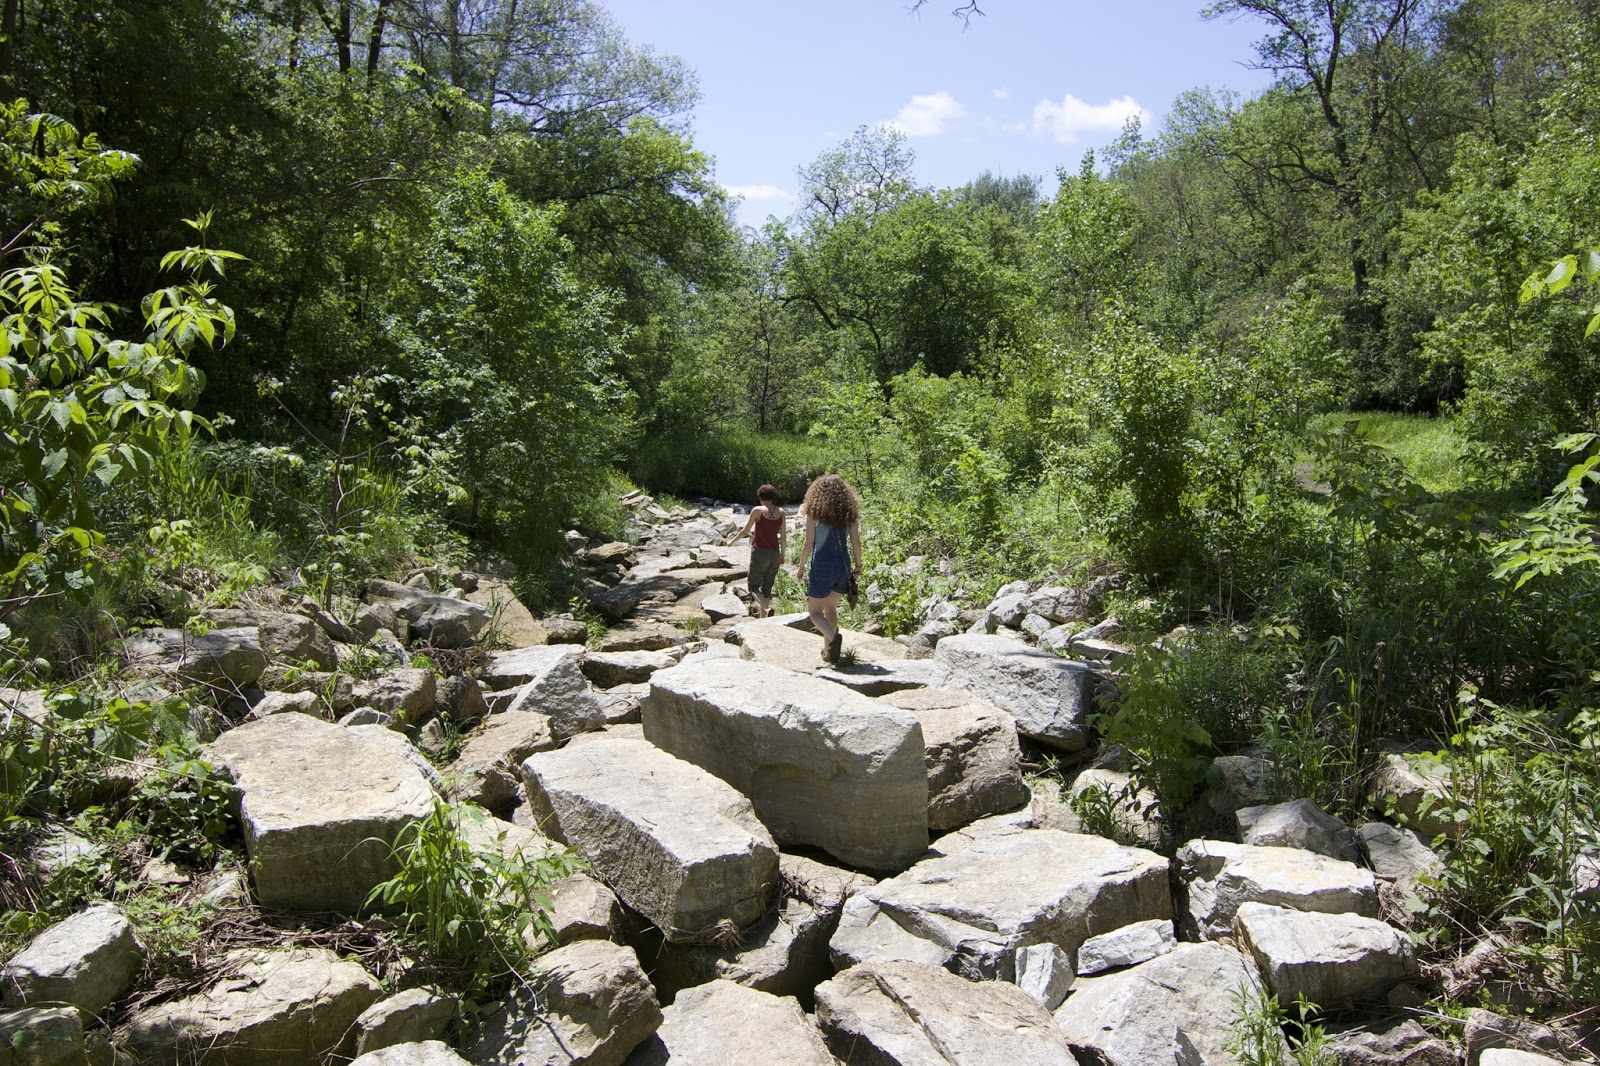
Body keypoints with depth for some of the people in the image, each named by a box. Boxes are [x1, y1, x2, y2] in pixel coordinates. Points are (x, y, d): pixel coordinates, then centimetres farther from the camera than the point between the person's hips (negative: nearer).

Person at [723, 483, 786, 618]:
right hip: (775, 553, 4)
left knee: (754, 586, 2)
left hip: (760, 552, -4)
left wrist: (732, 541, 15)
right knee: (767, 587, 14)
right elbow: (783, 536, 6)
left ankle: (765, 608, -24)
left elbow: (745, 531, -1)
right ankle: (762, 618, 16)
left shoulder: (757, 510, -8)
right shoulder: (780, 512, 2)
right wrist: (782, 555, 17)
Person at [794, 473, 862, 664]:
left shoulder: (815, 513, -7)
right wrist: (858, 564, 18)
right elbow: (856, 542, 3)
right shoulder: (849, 513, 2)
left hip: (822, 566, -4)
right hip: (843, 565, 4)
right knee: (830, 607, 22)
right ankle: (828, 649, 25)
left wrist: (801, 567, 5)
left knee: (815, 611, 4)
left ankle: (834, 637, -24)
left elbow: (808, 545, -8)